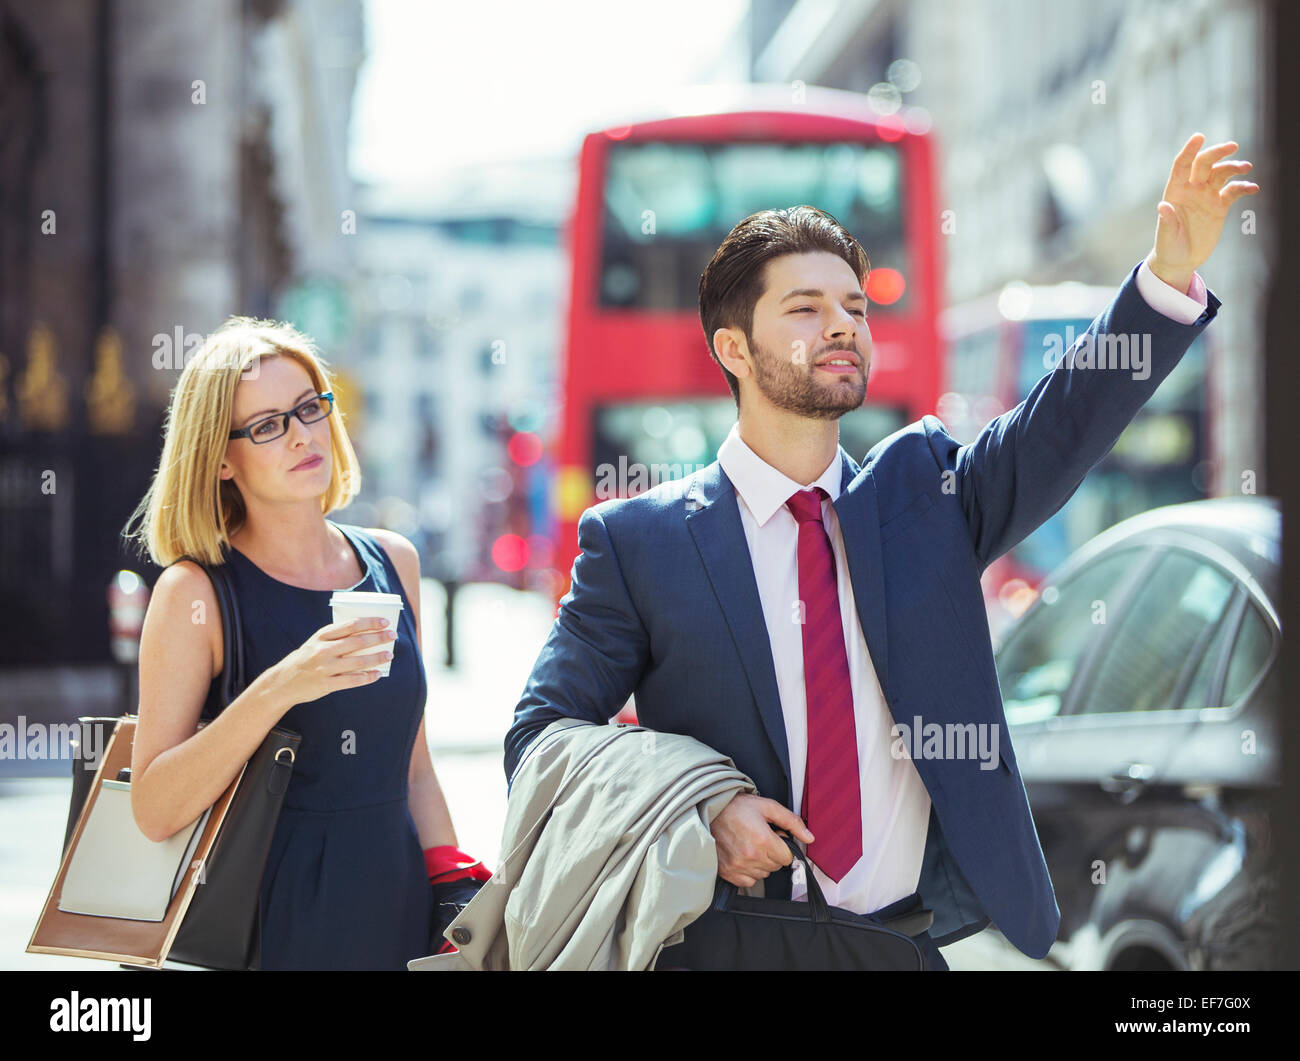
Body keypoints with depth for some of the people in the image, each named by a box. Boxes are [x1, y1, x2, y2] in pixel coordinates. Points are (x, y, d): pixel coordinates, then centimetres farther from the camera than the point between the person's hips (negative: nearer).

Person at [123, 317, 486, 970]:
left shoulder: (392, 562, 6)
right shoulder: (196, 592, -10)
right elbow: (154, 811, -17)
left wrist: (456, 892, 3)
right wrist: (277, 690, -26)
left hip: (398, 913, 5)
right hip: (275, 929, -4)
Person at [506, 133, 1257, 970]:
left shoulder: (922, 490, 5)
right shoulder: (637, 541, -4)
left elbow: (1071, 417, -8)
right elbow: (543, 739, -4)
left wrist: (1172, 273, -24)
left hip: (910, 940, 3)